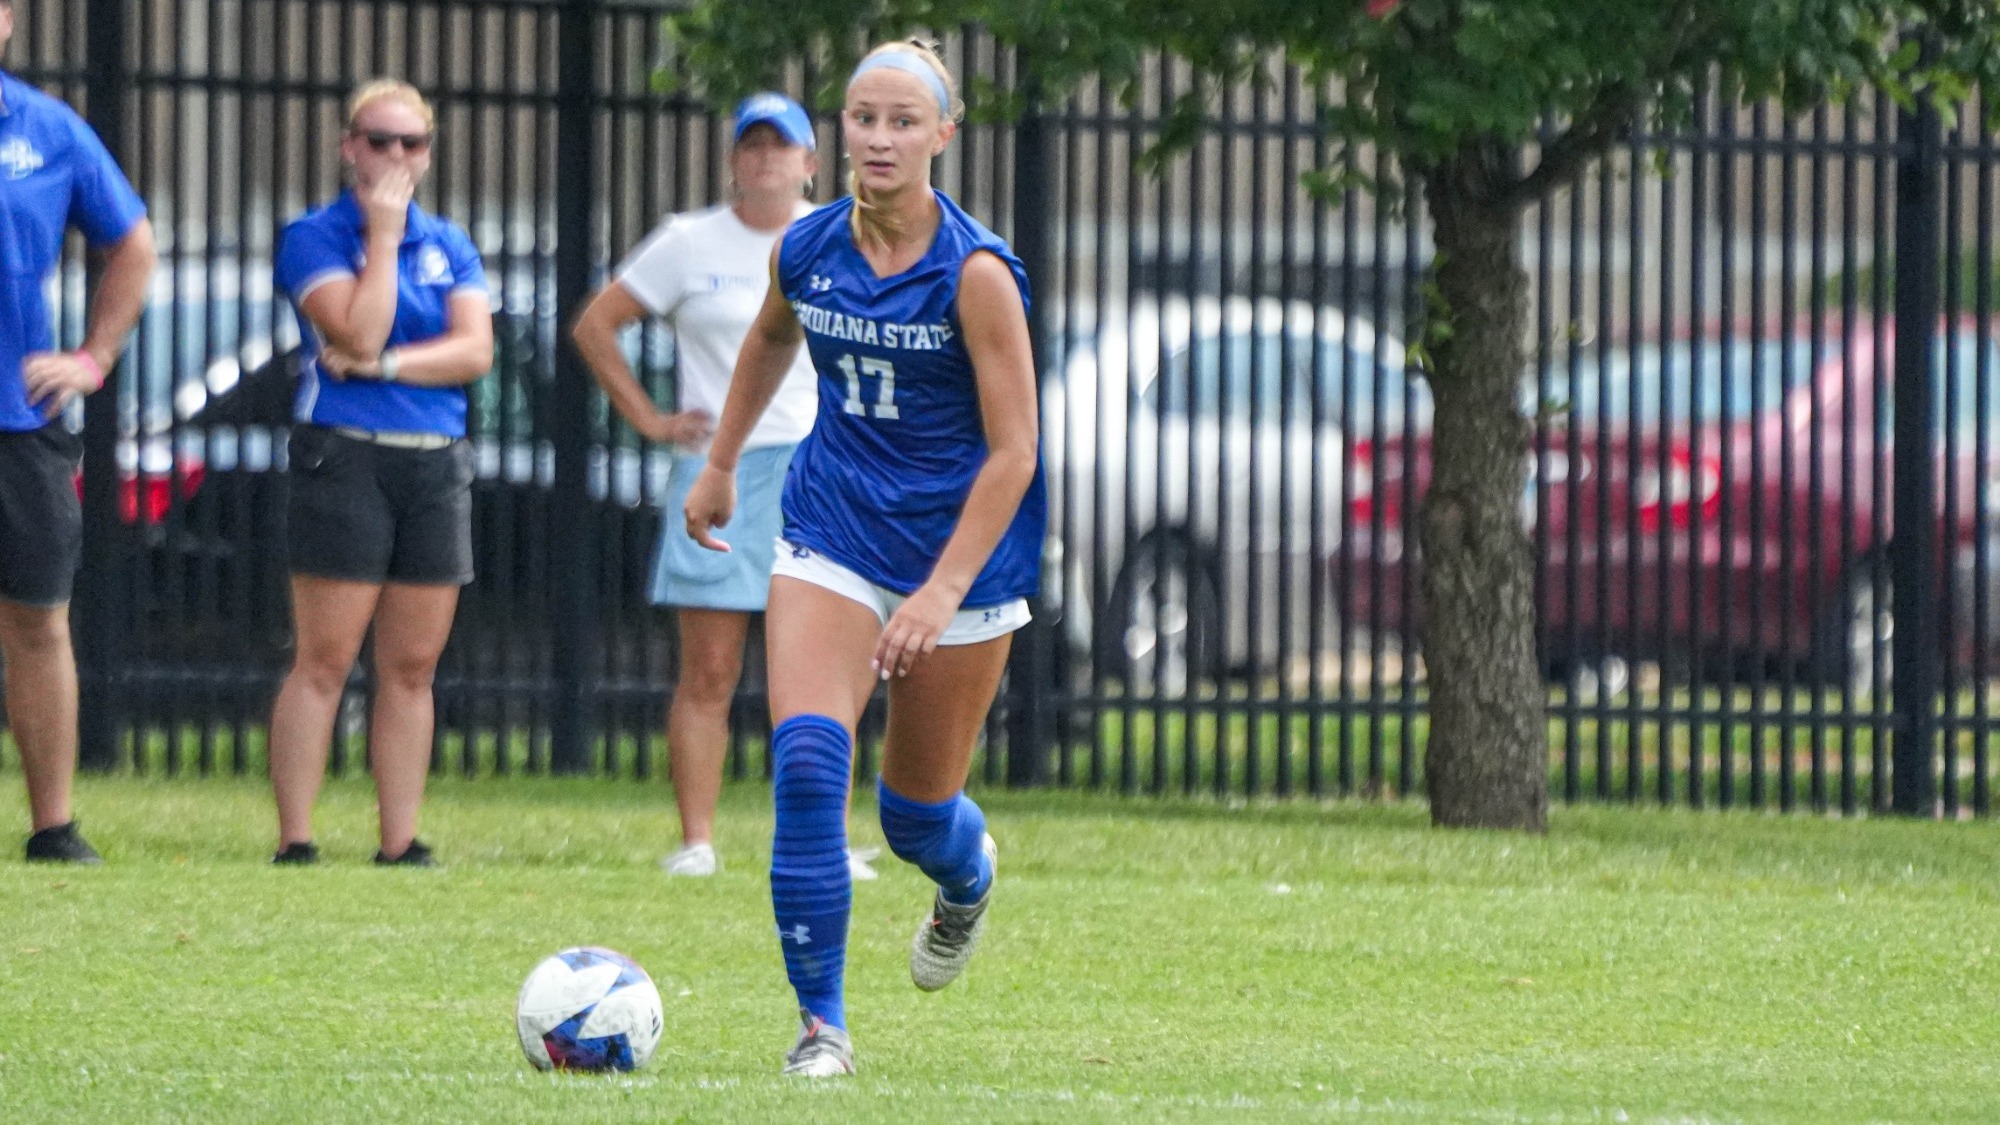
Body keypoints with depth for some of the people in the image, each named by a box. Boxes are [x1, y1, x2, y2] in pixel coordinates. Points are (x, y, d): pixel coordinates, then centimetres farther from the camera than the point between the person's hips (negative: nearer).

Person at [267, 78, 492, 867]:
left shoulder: (449, 246, 15)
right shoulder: (316, 237, 0)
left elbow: (475, 350, 1)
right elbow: (358, 332, -14)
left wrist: (384, 364, -11)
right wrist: (383, 233, -8)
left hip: (437, 462, 5)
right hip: (345, 458, -5)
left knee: (411, 667, 5)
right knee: (324, 661, -7)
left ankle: (400, 844, 7)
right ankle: (295, 844, -7)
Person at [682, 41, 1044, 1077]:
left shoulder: (977, 273, -18)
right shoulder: (806, 250, -4)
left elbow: (1012, 450, -17)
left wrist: (945, 590, -24)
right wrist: (721, 465, 26)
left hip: (961, 546, -3)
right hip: (831, 533, 3)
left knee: (916, 813, 9)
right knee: (805, 761, -19)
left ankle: (969, 876, 48)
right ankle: (820, 1023, -13)